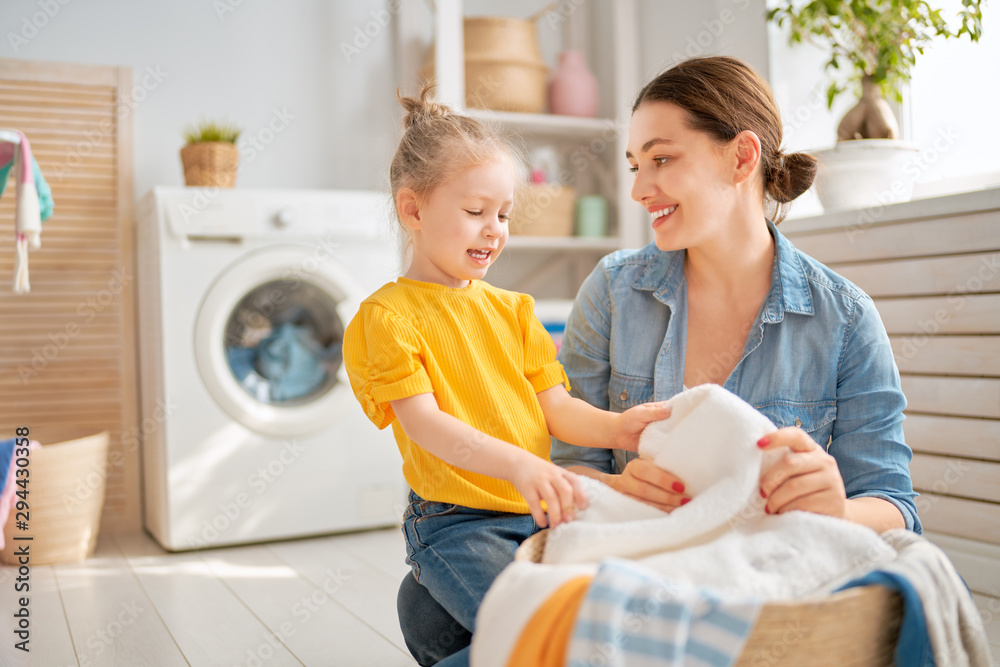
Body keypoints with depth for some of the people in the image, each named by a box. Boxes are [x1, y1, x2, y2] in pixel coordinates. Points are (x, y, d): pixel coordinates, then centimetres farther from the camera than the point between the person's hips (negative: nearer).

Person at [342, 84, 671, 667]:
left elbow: (553, 406, 10)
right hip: (454, 521, -6)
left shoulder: (513, 309, 16)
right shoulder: (387, 316, -4)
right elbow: (425, 424, -14)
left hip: (536, 511, 6)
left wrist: (614, 427, -11)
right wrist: (518, 465, -30)